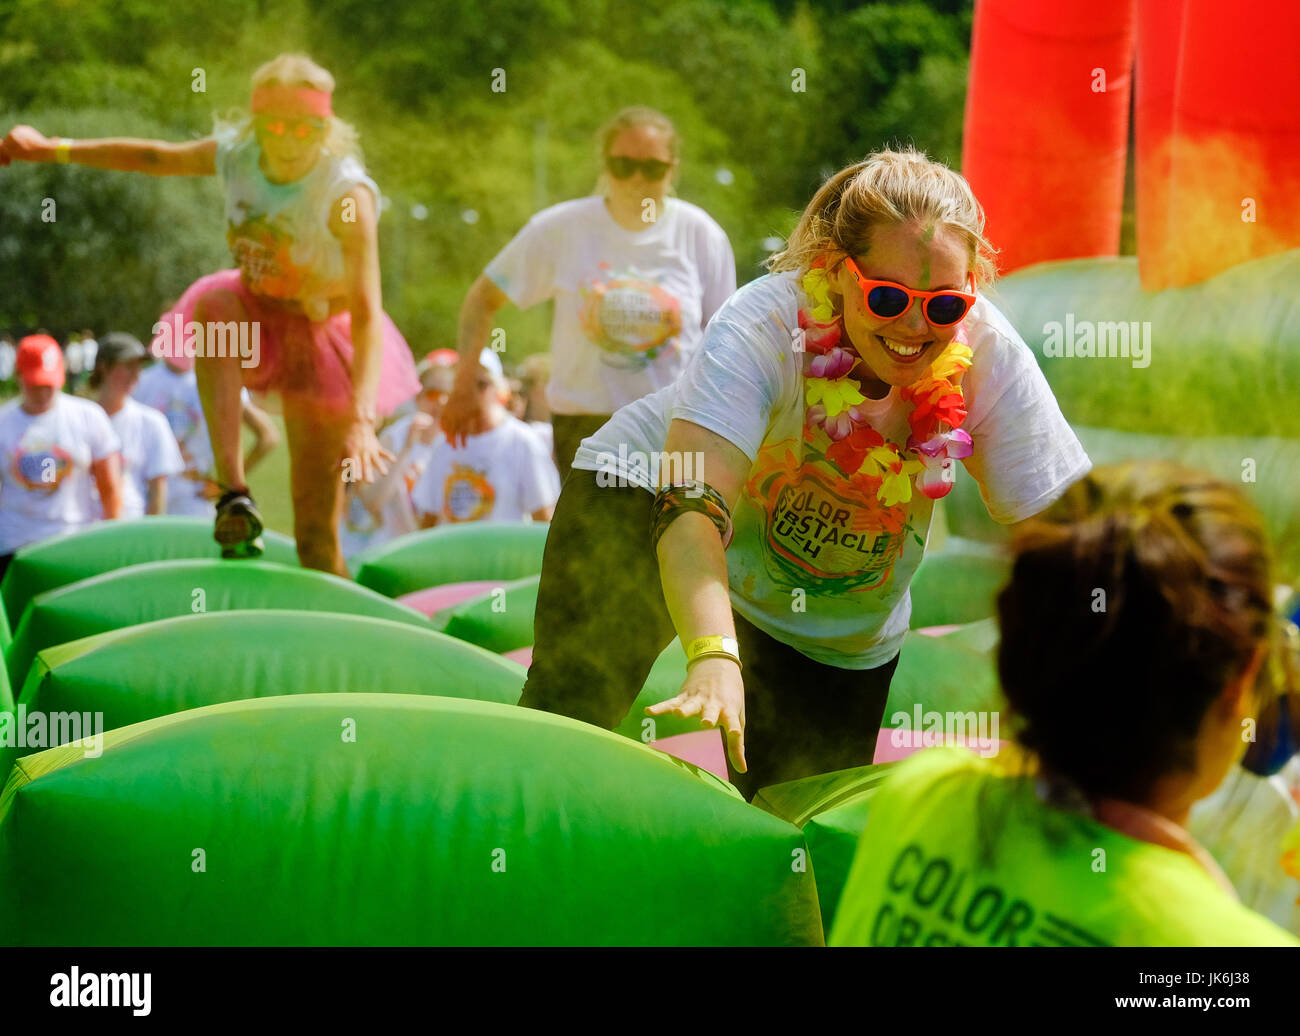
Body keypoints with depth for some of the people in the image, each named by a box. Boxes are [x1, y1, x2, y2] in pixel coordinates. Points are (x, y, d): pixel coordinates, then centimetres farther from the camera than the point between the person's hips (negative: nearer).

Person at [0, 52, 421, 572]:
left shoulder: (347, 196, -28)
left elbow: (368, 314, -33)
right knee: (211, 306, -35)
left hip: (321, 331, -4)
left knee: (316, 538, -5)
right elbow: (154, 157, 4)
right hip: (257, 314, 4)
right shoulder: (236, 155, -15)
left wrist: (362, 420, -44)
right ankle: (234, 496, -37)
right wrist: (52, 149, 6)